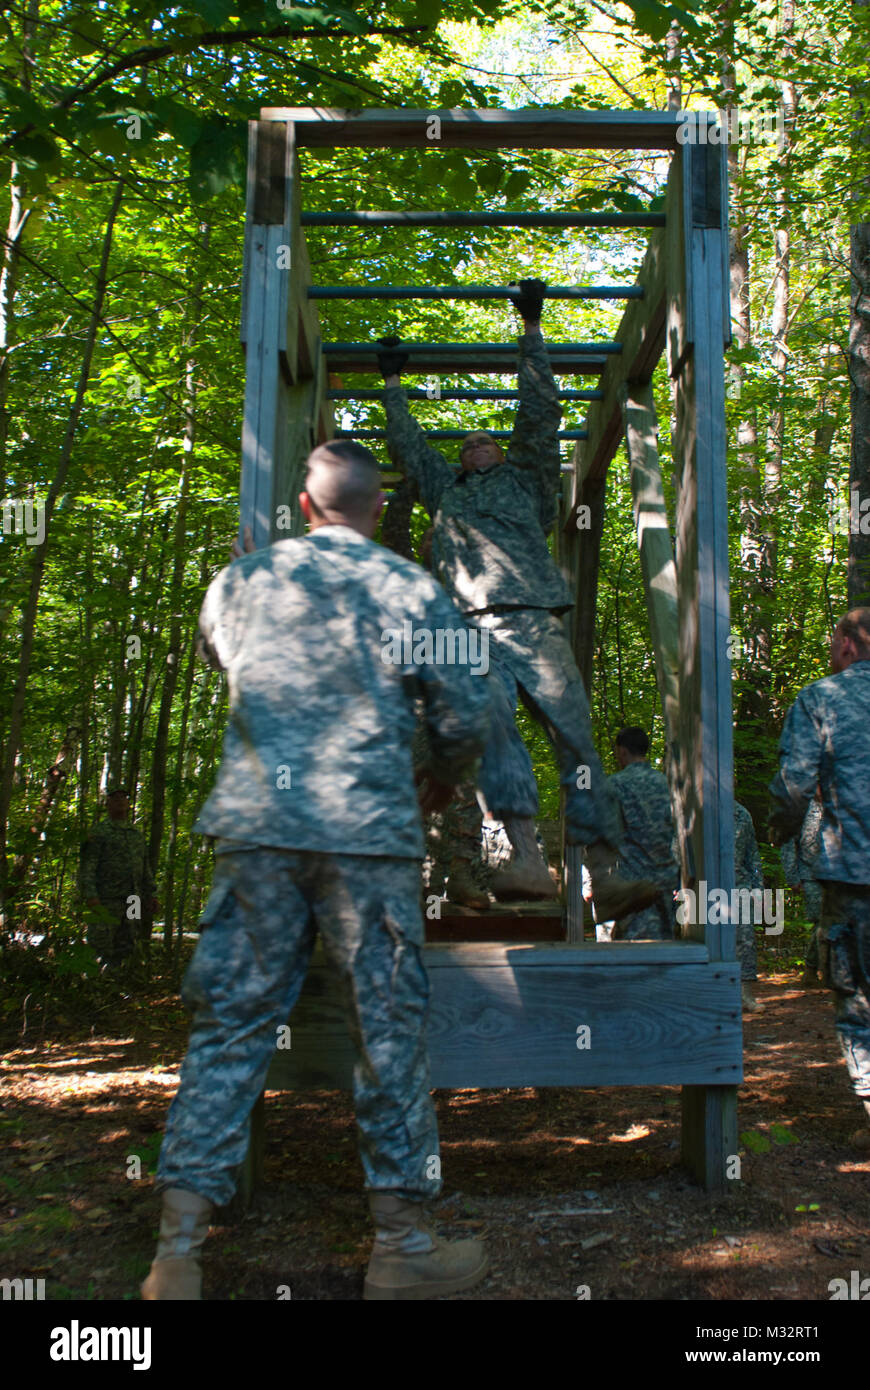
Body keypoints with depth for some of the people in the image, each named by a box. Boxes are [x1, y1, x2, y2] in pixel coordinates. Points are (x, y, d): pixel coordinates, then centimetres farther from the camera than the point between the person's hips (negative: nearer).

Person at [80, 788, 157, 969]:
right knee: (102, 948, -7)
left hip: (133, 901, 6)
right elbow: (87, 866, -6)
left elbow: (146, 869, 24)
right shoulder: (99, 832, 2)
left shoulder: (138, 835, 21)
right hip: (107, 901, -5)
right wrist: (90, 895, -17)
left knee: (127, 948, 5)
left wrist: (150, 895, 15)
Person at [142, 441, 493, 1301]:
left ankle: (180, 1245, 8)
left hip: (253, 825, 3)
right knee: (388, 1028, 6)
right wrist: (442, 784, 21)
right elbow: (467, 713, 2)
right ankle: (401, 1246, 15)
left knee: (230, 1023, 7)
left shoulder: (241, 581, 10)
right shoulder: (408, 588, 3)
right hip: (368, 831, -2)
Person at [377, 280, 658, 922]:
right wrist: (394, 380, 51)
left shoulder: (526, 481, 28)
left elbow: (541, 411, 26)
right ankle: (529, 861, -34)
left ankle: (606, 878, -14)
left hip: (537, 622, 0)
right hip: (476, 628, 1)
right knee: (492, 728, -23)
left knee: (576, 740, -10)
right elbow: (407, 443, 43)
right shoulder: (445, 490, 33)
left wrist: (532, 327, 29)